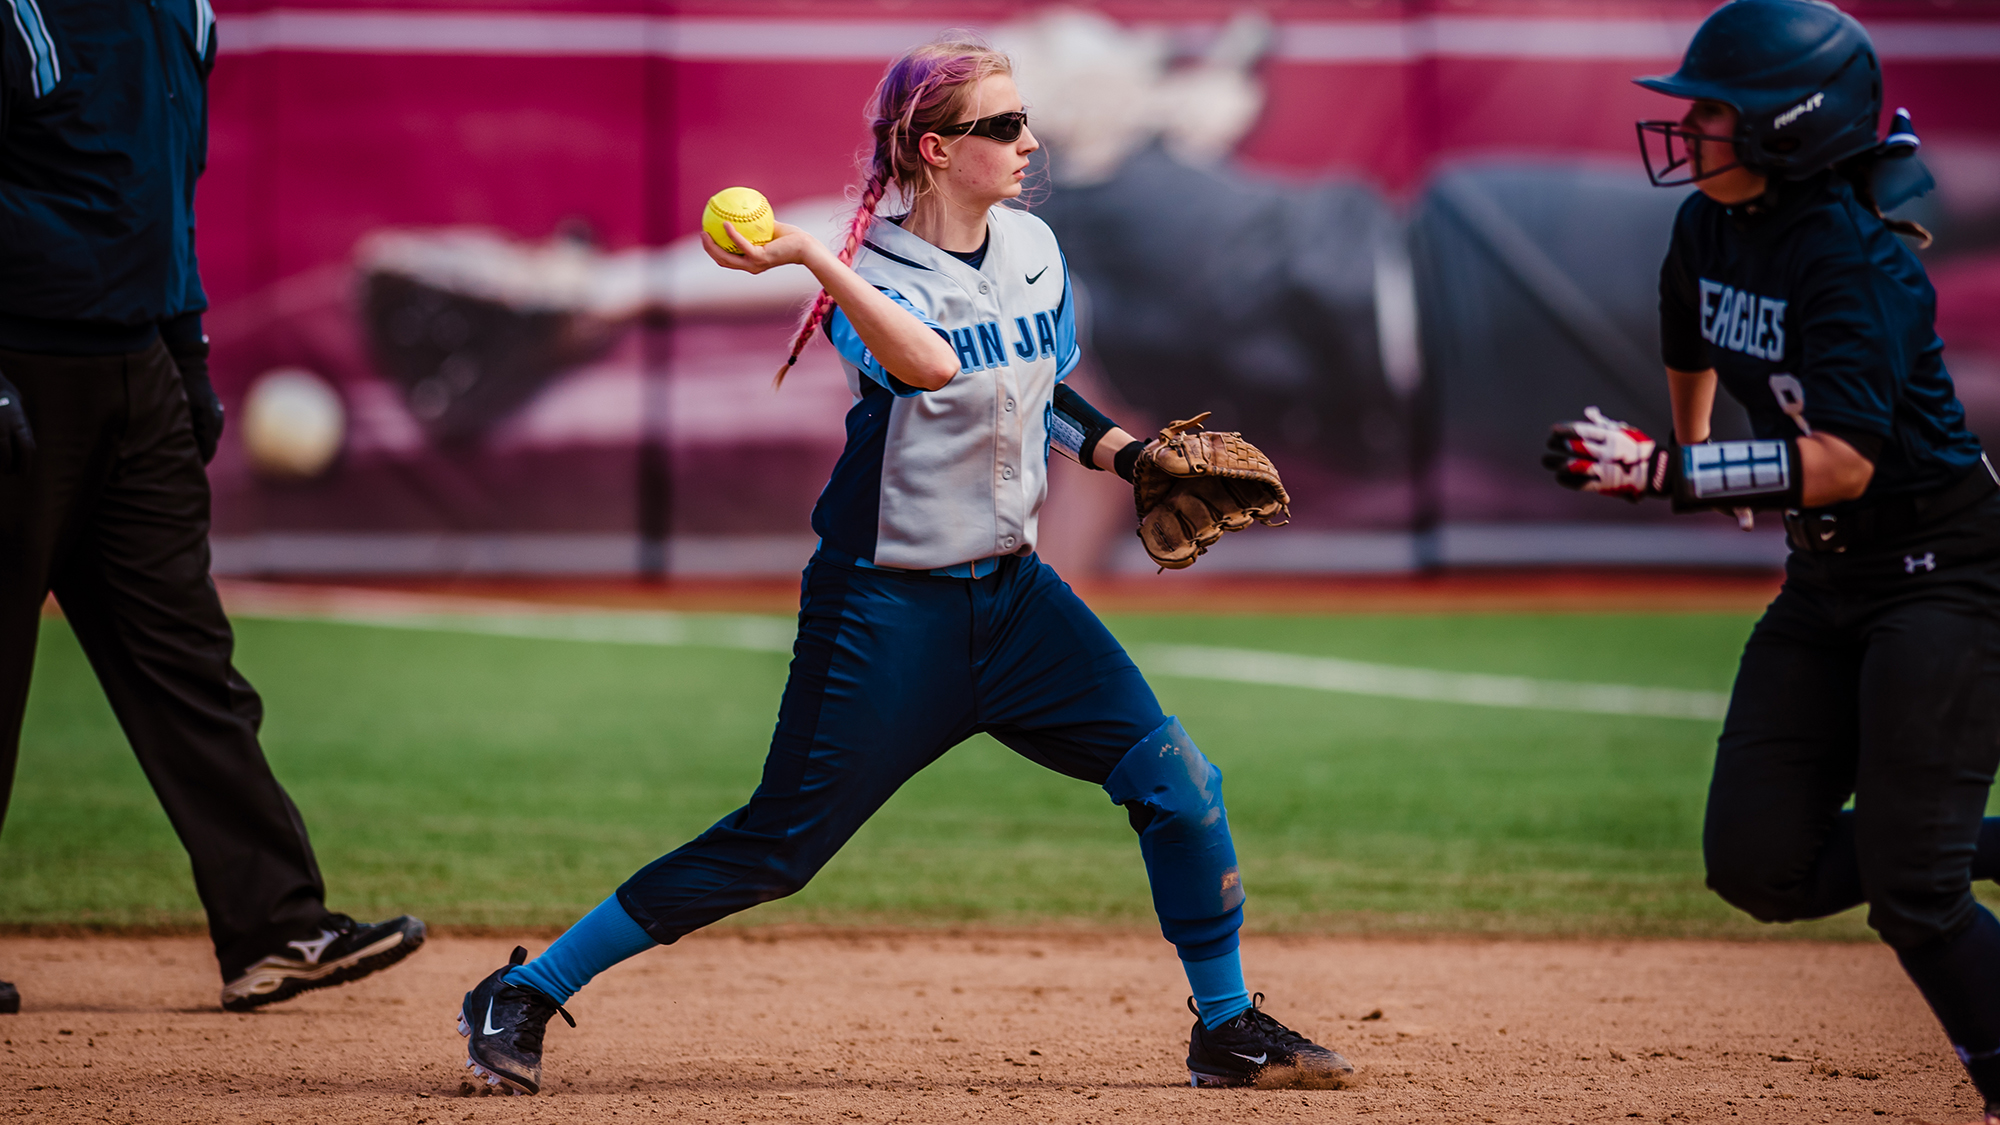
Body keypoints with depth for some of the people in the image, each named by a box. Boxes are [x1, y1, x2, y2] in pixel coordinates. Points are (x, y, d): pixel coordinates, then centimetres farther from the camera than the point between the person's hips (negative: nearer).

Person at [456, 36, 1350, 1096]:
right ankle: (524, 993, 4)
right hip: (887, 607, -6)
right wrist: (810, 258, -47)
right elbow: (930, 366, -38)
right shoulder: (871, 276, -15)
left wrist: (1129, 455, 7)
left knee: (1174, 778, -6)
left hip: (1012, 591, 6)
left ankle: (1226, 1027, 10)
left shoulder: (1033, 250, 5)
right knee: (776, 848, -6)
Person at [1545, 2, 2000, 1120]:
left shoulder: (1857, 260, -24)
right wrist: (1694, 453, 40)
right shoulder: (1713, 231, 1)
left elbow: (1843, 462, -33)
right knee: (1762, 865, 3)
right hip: (1828, 581, 9)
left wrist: (1665, 473, -37)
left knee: (1907, 883, -12)